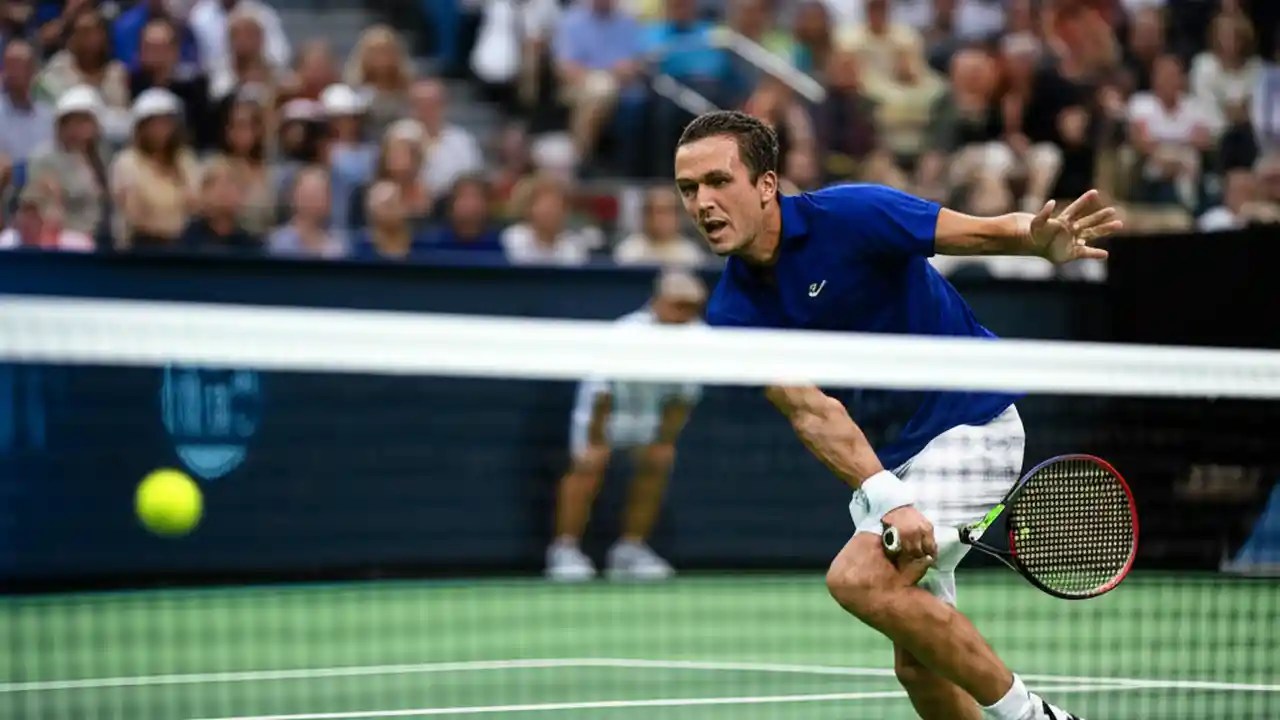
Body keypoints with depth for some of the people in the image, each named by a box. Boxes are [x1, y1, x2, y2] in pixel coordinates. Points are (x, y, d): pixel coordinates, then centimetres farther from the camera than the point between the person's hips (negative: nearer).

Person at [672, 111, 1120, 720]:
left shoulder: (849, 214, -19)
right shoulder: (733, 312, -4)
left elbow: (991, 233, -17)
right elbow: (813, 413, -14)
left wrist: (1046, 241, -41)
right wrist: (888, 500, -29)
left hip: (971, 423, -7)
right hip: (889, 456, 7)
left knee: (858, 578, -24)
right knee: (919, 659, 8)